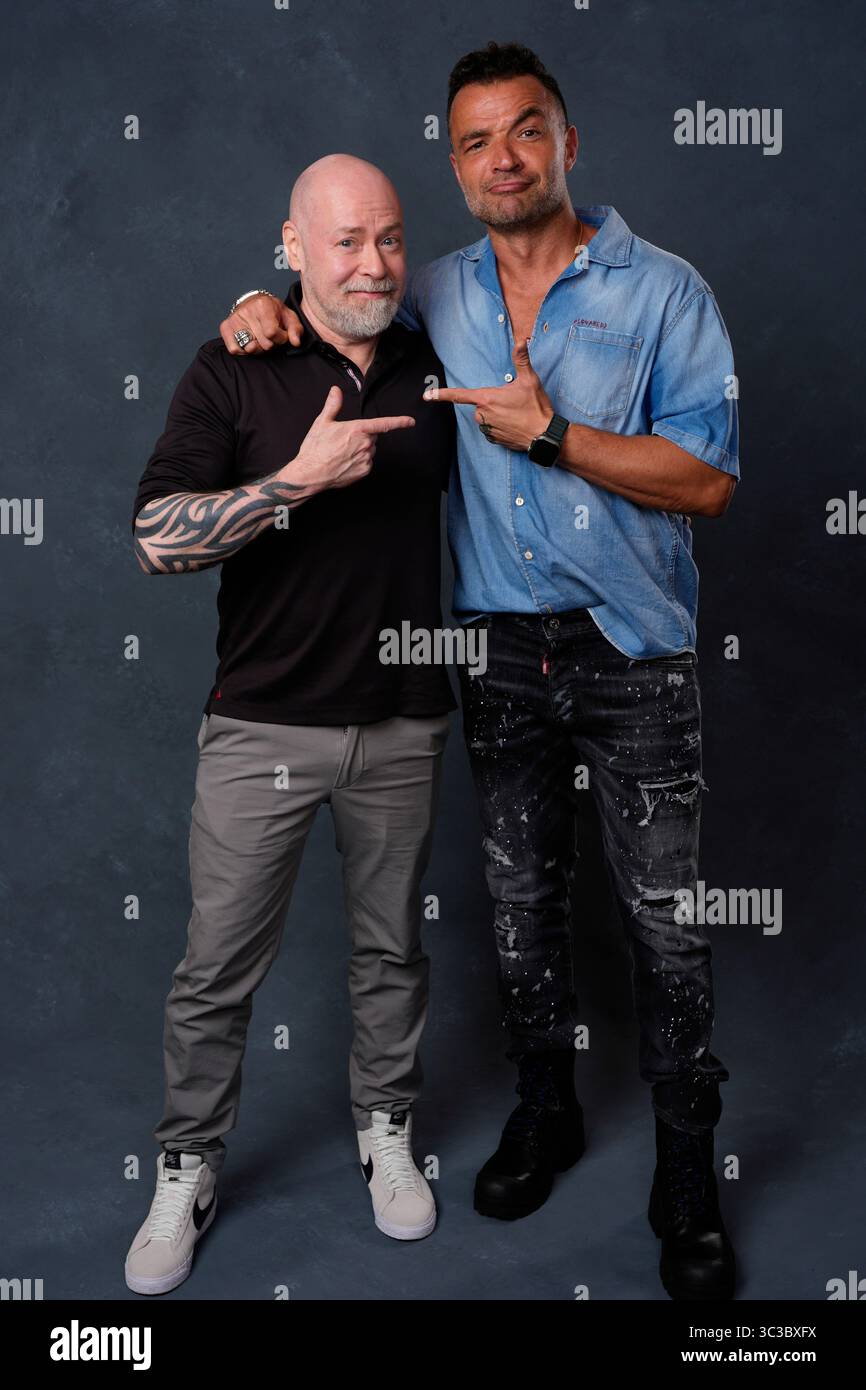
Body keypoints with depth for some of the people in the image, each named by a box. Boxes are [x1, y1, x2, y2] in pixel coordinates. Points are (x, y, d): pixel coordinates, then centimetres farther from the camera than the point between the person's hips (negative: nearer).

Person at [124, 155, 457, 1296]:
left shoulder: (435, 368, 6)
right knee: (219, 965, 4)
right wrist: (302, 477, -23)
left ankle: (386, 1131, 36)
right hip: (264, 722, -3)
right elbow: (159, 541, -15)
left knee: (392, 947, 16)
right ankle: (189, 1171, 24)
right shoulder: (235, 370, -6)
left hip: (403, 722, 3)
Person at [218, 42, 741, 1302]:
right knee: (522, 899, 15)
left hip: (631, 653, -3)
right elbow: (334, 311, 26)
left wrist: (550, 433, -20)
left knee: (665, 917, 1)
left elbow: (709, 478, -11)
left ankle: (687, 1177, 18)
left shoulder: (662, 290, -5)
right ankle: (547, 1113, 36)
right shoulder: (435, 299, 8)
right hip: (499, 647, 4)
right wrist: (270, 314, 2)